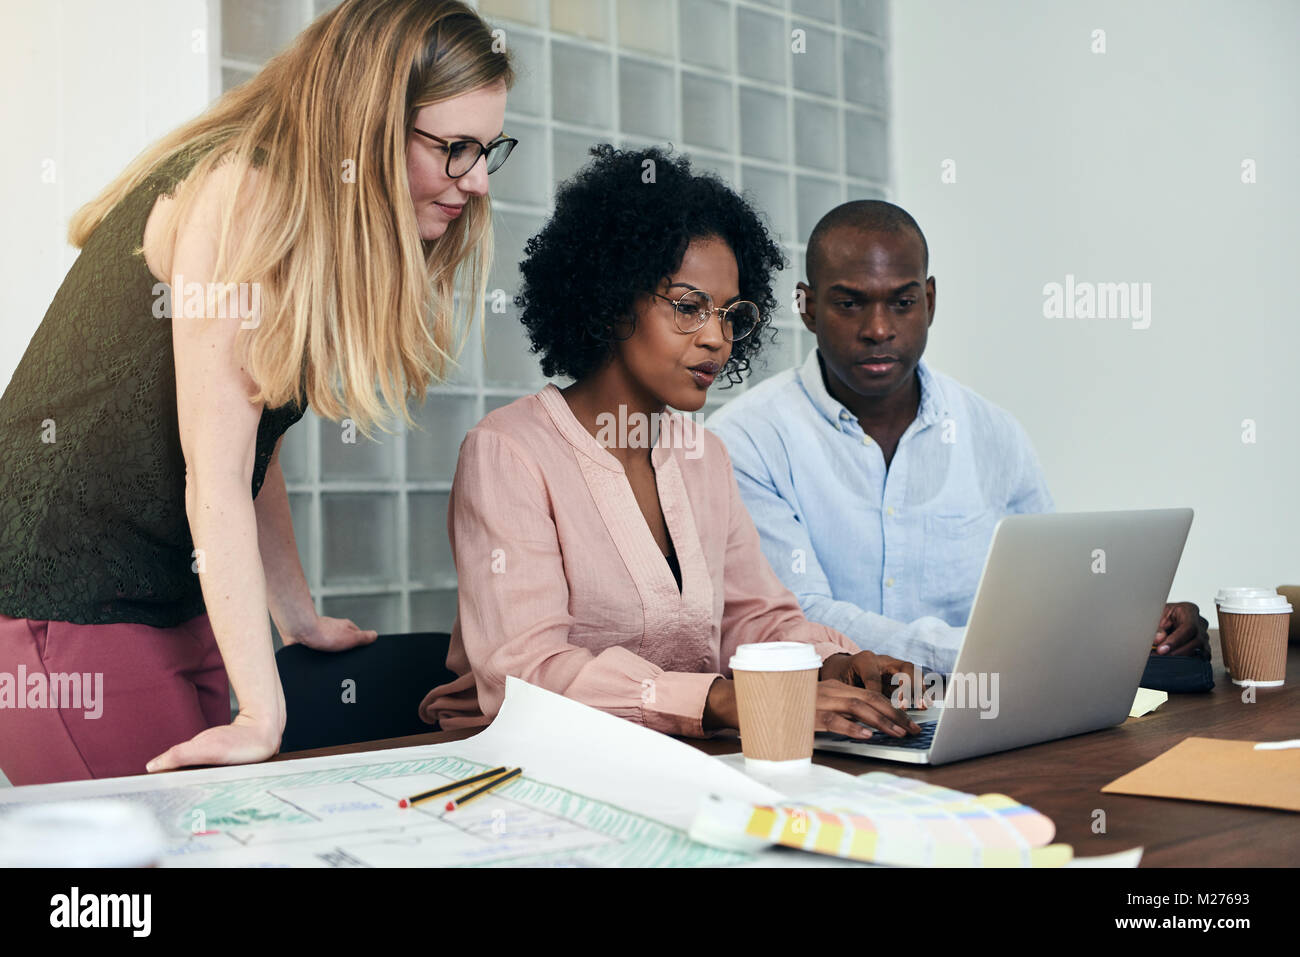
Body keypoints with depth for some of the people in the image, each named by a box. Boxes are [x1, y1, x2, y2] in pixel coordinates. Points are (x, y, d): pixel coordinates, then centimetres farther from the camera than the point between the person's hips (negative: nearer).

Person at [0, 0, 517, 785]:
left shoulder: (317, 220, 9)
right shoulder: (243, 192, -18)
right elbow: (216, 472, -22)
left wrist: (301, 619, 16)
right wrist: (264, 713, -22)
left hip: (177, 600, 8)